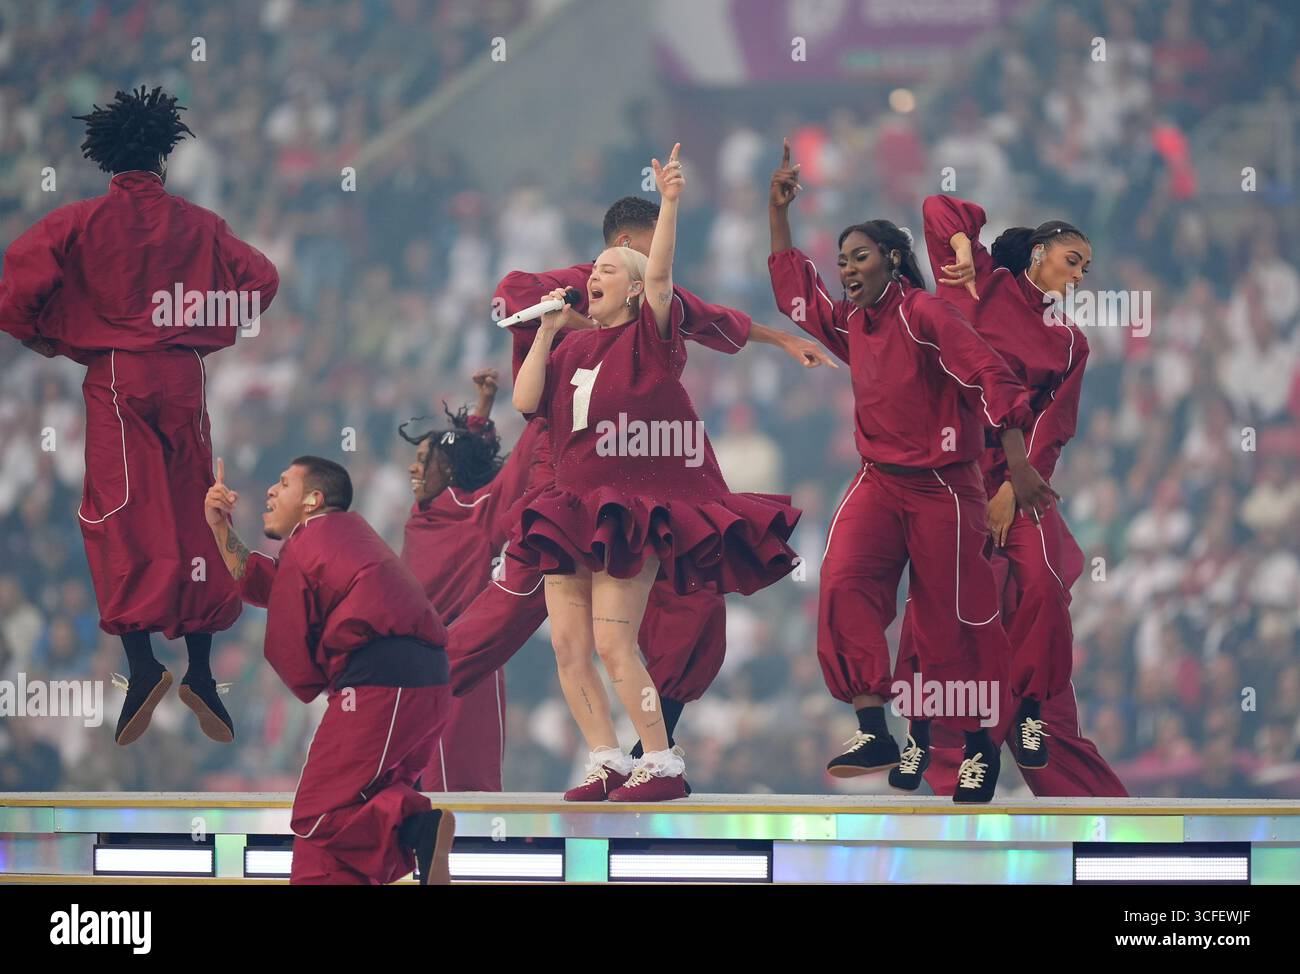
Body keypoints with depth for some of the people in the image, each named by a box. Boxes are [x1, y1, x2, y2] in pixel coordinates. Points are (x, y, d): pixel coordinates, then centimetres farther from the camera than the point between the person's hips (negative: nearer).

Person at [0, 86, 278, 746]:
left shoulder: (81, 222, 0)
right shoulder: (199, 225, 7)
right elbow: (260, 279, 4)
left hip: (114, 376, -2)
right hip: (184, 377, 2)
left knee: (119, 516, -8)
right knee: (193, 515, 8)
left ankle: (141, 663, -25)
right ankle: (200, 668, 3)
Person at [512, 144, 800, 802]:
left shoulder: (649, 337, -1)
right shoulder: (573, 349, 16)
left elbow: (660, 273, -17)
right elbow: (525, 402, 6)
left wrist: (669, 203, -27)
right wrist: (545, 333, 4)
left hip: (633, 513, -7)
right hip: (572, 512, 7)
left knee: (612, 641, -15)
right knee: (567, 644, 0)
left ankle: (664, 766, -10)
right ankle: (608, 763, 6)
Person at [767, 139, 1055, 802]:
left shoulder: (922, 313, -12)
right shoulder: (850, 324, 9)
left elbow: (989, 376, -19)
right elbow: (793, 291, 23)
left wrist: (1017, 465, -25)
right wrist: (778, 211, 16)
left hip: (941, 487, -6)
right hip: (879, 483, 6)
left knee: (952, 618, 0)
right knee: (844, 582, -21)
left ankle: (981, 745, 19)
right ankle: (873, 730, -25)